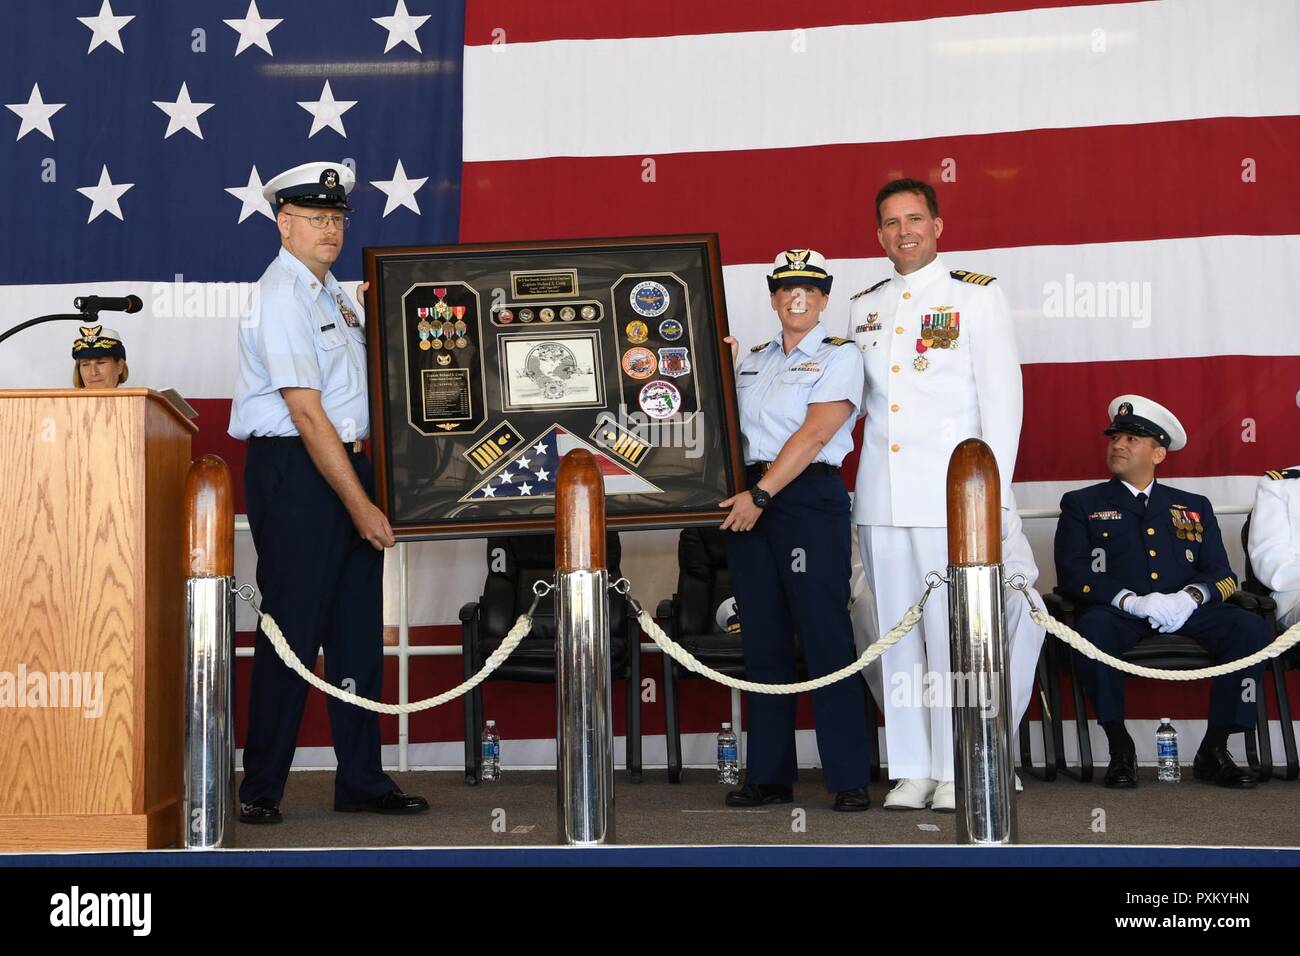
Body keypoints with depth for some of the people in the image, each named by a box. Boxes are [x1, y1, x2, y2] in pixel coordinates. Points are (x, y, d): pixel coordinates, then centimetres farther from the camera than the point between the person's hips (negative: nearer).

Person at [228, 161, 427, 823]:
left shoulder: (331, 290, 16)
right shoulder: (282, 296, -12)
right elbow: (307, 413, -18)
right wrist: (359, 505, -19)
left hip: (348, 463, 9)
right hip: (293, 471, -9)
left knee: (358, 627, 9)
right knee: (293, 628, -5)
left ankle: (361, 781, 17)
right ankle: (260, 789, 5)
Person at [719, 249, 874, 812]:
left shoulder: (838, 358, 1)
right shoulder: (751, 361, 19)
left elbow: (815, 434, -11)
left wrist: (763, 494, -17)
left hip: (809, 497, -5)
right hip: (749, 499, 6)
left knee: (825, 638, -8)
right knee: (763, 641, 6)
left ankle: (849, 779, -4)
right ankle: (769, 775, 11)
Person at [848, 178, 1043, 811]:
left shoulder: (977, 295, 2)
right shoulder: (864, 308, 16)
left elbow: (1001, 397, -3)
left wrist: (994, 493, -9)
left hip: (951, 490, -4)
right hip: (881, 494, 4)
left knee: (954, 632, -4)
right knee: (897, 633, 5)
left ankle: (956, 772, 5)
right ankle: (911, 770, 12)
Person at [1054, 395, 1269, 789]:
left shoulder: (1194, 507, 24)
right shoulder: (1081, 504, 16)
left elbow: (1222, 575, 13)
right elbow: (1072, 575, 2)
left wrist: (1190, 597, -12)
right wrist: (1133, 601, -15)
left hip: (1188, 613, 2)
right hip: (1120, 615, -2)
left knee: (1251, 627, -26)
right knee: (1093, 626, -37)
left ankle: (1214, 750, -17)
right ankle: (1120, 749, -24)